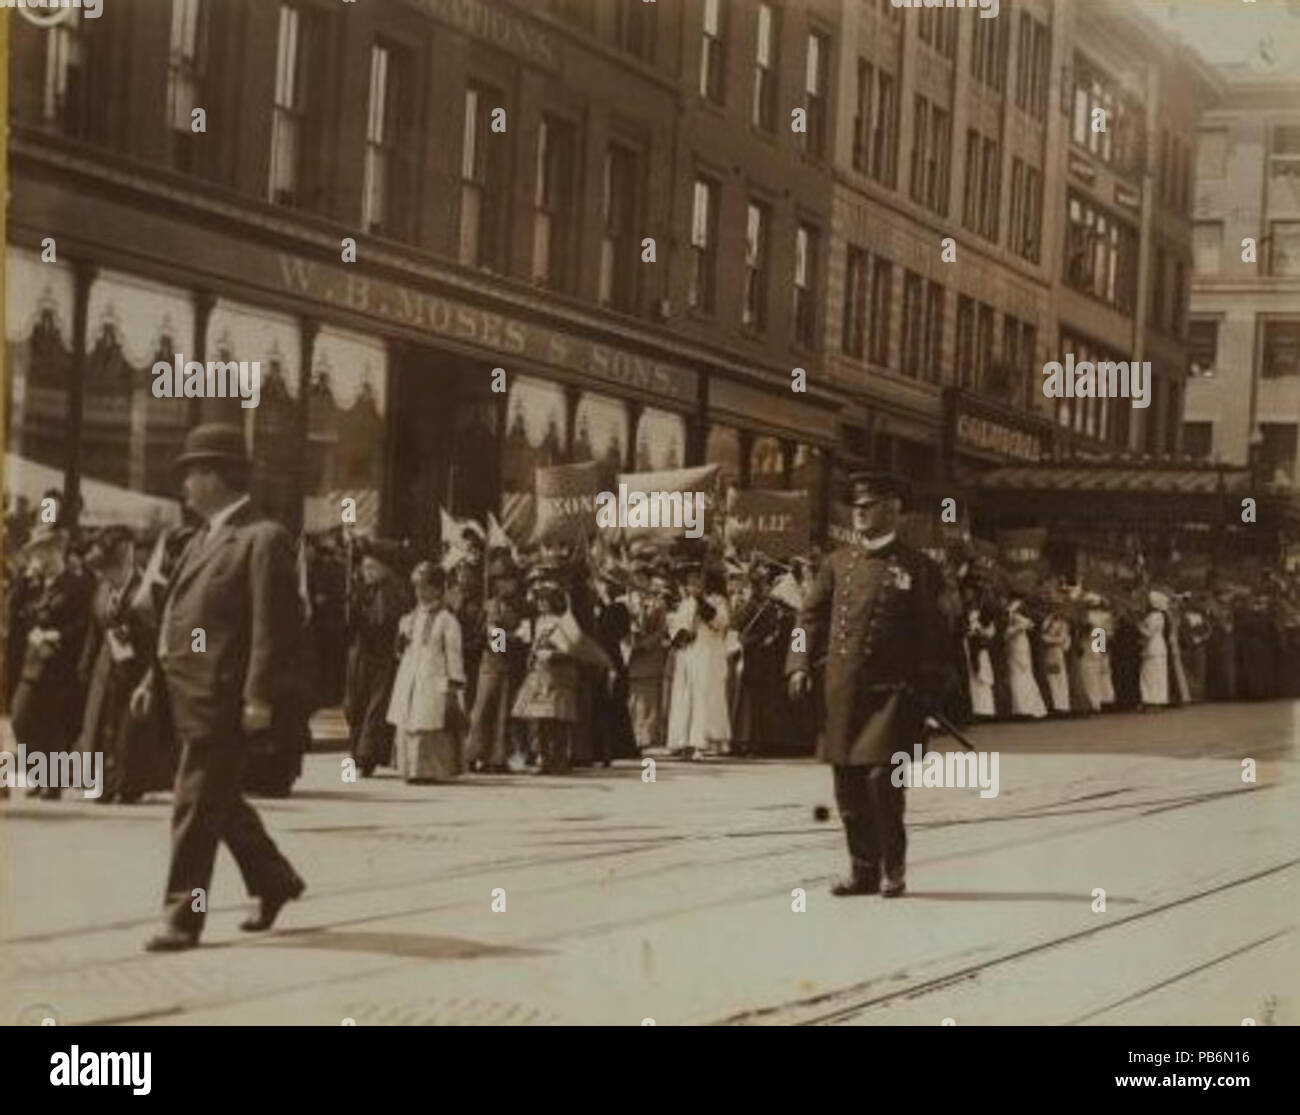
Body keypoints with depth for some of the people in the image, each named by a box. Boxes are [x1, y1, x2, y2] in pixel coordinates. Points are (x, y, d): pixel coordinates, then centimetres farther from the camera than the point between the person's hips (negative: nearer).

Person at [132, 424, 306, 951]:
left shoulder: (262, 538, -11)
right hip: (192, 694, 9)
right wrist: (155, 678, 17)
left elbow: (274, 625, -17)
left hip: (222, 696, -9)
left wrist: (260, 696, -21)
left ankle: (184, 917, -1)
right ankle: (275, 879, 32)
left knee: (196, 805, -7)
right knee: (219, 800, 17)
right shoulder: (203, 539, 17)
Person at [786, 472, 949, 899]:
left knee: (883, 777, -12)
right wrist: (800, 664, -2)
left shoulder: (917, 567, 1)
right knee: (848, 783, 6)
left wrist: (929, 688, -5)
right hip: (842, 691, 4)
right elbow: (812, 615, 12)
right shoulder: (838, 563, 13)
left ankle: (893, 871, 4)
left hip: (891, 691, -4)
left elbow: (933, 632, 0)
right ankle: (863, 870, 18)